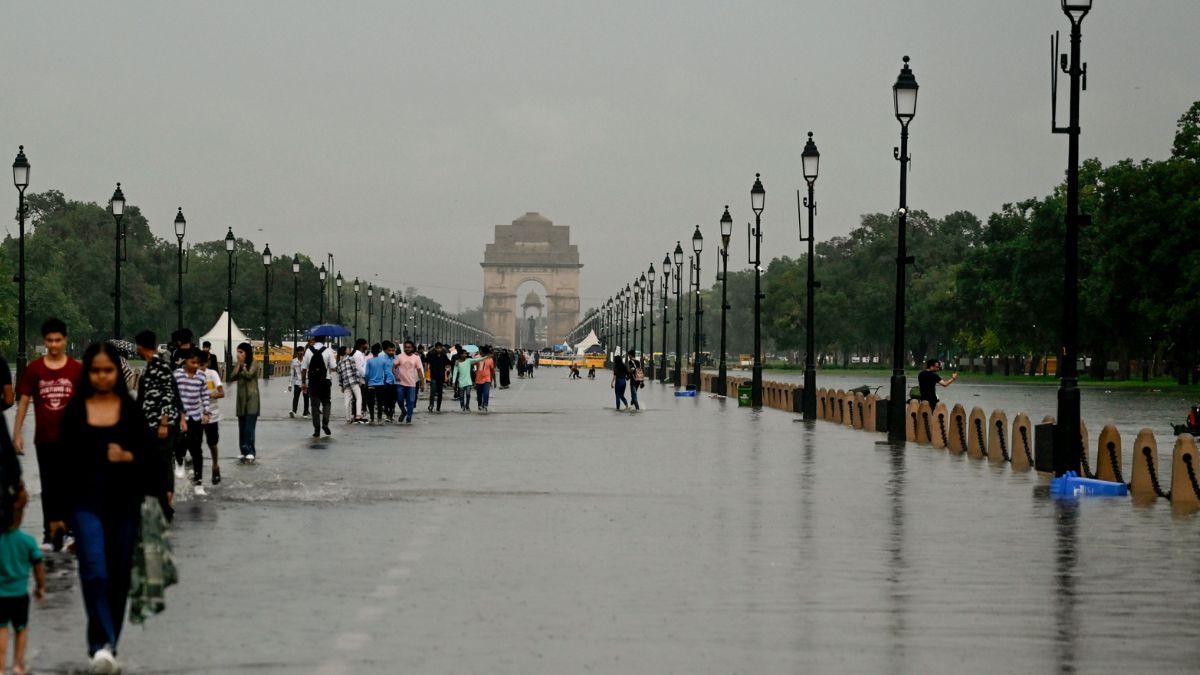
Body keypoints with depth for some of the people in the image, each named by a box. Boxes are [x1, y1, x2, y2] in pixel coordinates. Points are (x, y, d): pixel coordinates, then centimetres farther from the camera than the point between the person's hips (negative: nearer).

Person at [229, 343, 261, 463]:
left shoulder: (253, 363, -3)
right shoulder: (240, 364, 14)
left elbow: (249, 375, -18)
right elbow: (232, 377, 2)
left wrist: (243, 365, -6)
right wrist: (239, 364, -4)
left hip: (252, 399, -7)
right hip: (241, 399, 7)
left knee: (249, 428, -14)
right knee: (242, 428, 7)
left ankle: (250, 452, -18)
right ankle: (245, 452, 11)